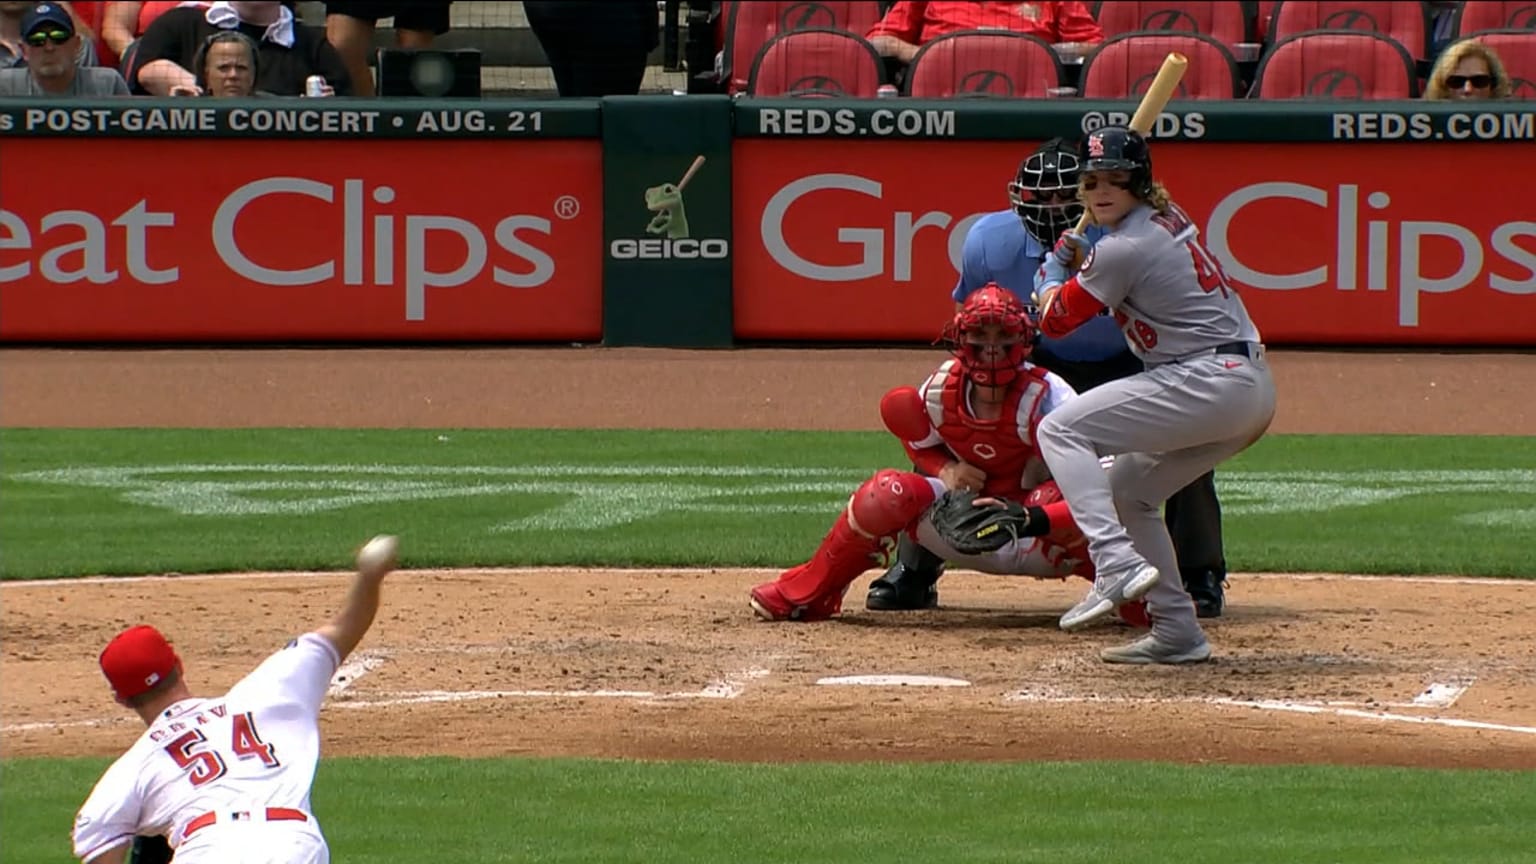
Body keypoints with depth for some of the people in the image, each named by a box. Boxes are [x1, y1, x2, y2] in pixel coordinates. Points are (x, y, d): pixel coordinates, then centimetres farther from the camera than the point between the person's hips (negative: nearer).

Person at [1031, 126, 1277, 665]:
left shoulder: (1126, 248, -12)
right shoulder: (1167, 217, 16)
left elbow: (1055, 320, -1)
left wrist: (1053, 269, 18)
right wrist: (1081, 258, 22)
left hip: (1209, 381, -10)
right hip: (1252, 392, 10)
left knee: (1061, 429, -9)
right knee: (1126, 490, 21)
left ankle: (1117, 563, -25)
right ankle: (1176, 631, 16)